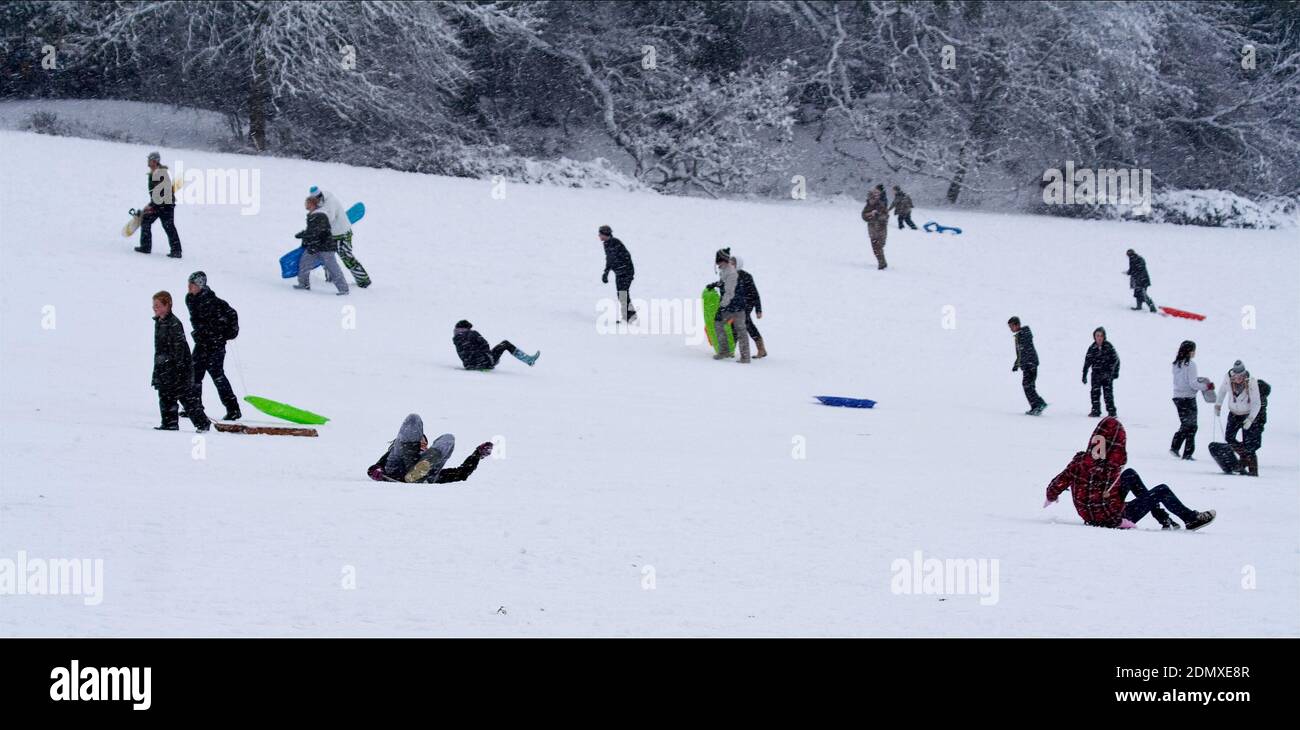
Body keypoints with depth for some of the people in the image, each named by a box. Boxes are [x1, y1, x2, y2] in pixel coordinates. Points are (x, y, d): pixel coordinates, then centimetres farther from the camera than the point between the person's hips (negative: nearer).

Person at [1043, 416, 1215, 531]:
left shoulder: (1079, 461, -13)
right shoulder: (1112, 469, -29)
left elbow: (1056, 485, -6)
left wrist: (1051, 498, 15)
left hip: (1089, 516, 7)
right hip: (1112, 519, -7)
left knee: (1131, 475, 24)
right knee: (1162, 491, 2)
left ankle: (1164, 519, 29)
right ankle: (1191, 519, 26)